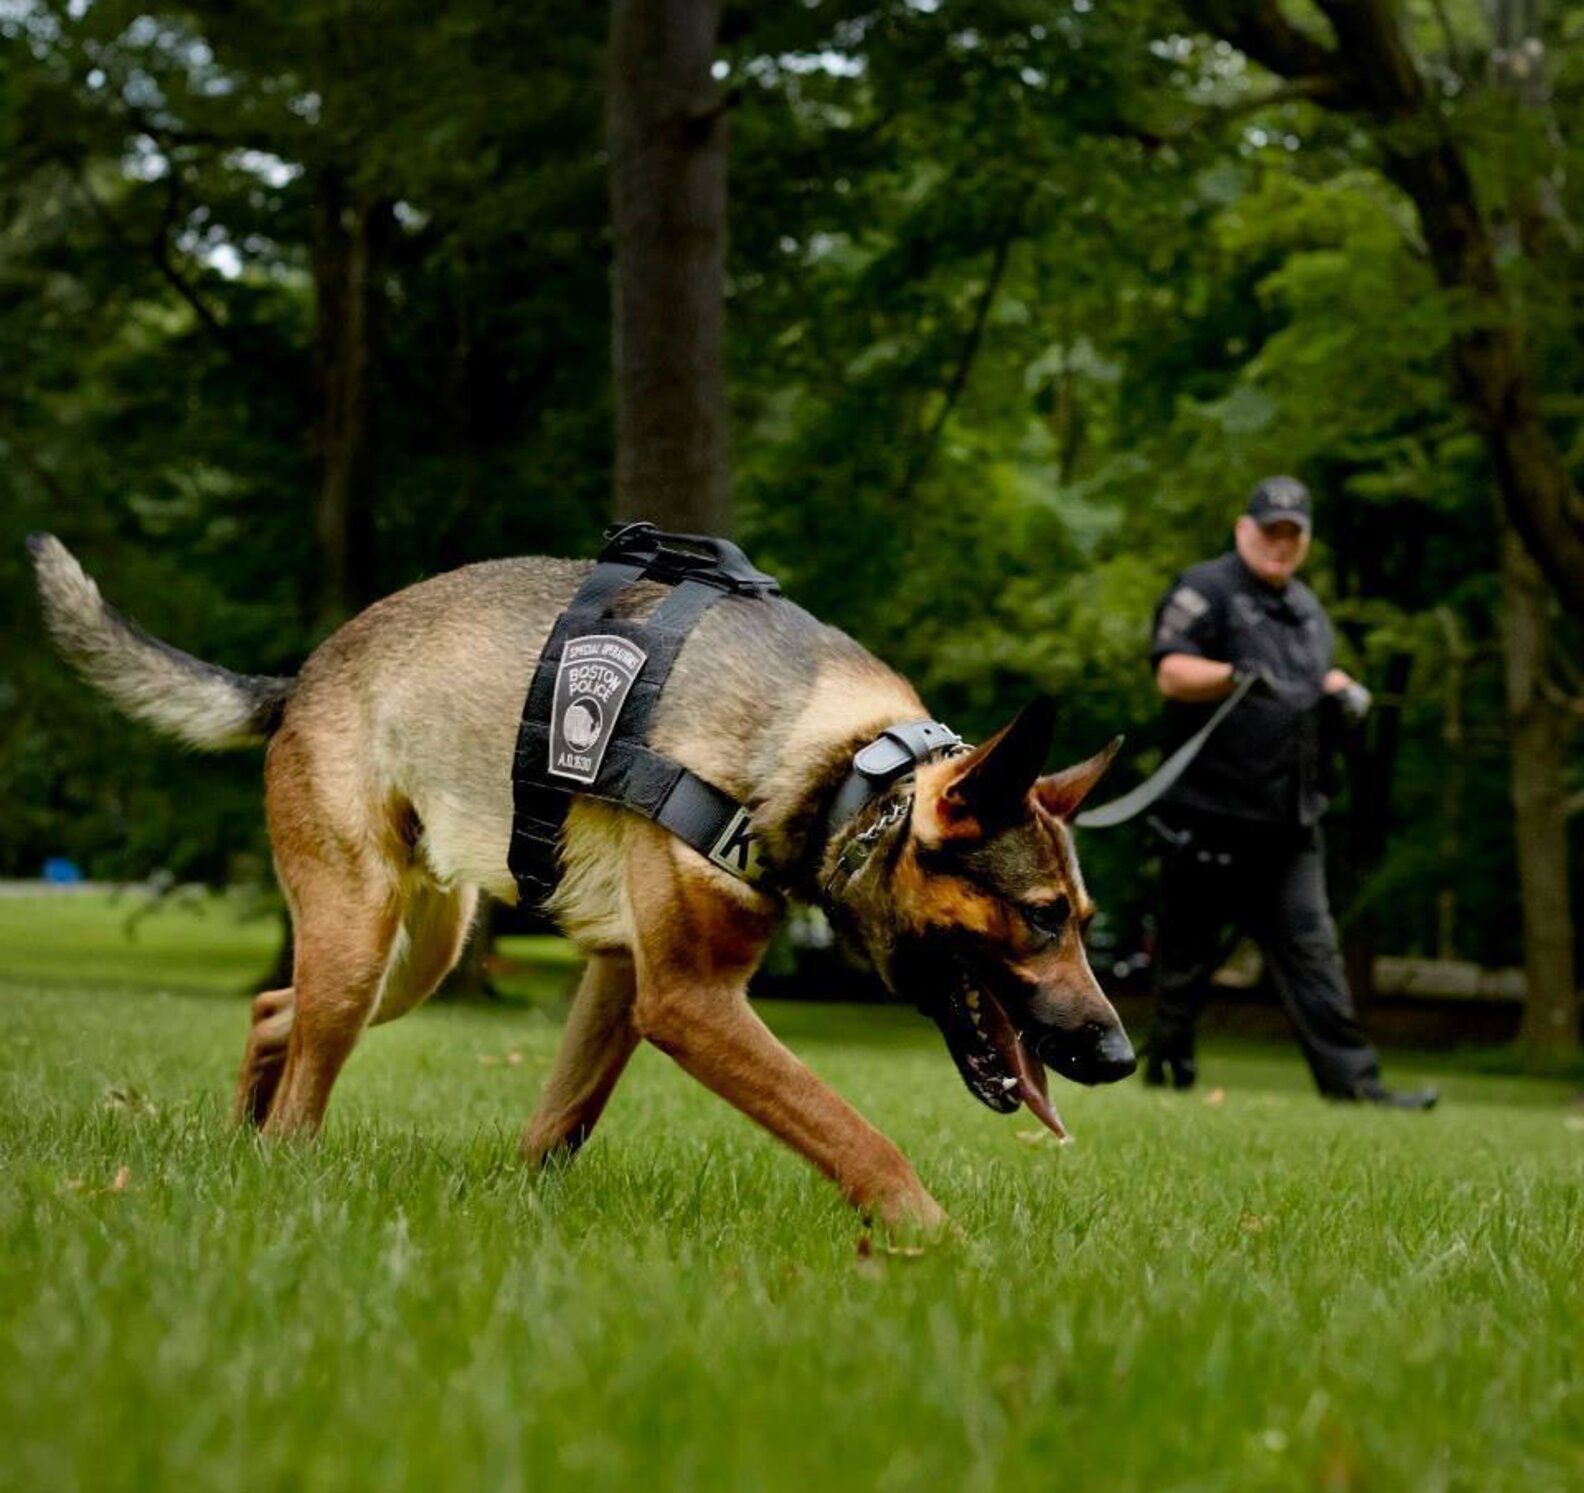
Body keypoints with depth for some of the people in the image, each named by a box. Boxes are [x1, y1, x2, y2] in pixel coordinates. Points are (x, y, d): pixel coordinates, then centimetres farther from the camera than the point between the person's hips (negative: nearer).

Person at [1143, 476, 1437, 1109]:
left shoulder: (1306, 607, 21)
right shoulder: (1205, 590, -4)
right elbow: (1172, 673, -17)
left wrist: (1343, 690, 12)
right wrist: (1235, 674, -35)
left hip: (1289, 819, 6)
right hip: (1210, 813, -6)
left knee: (1310, 948, 1)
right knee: (1188, 951, 3)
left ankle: (1350, 1078, -3)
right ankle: (1168, 1067, 17)